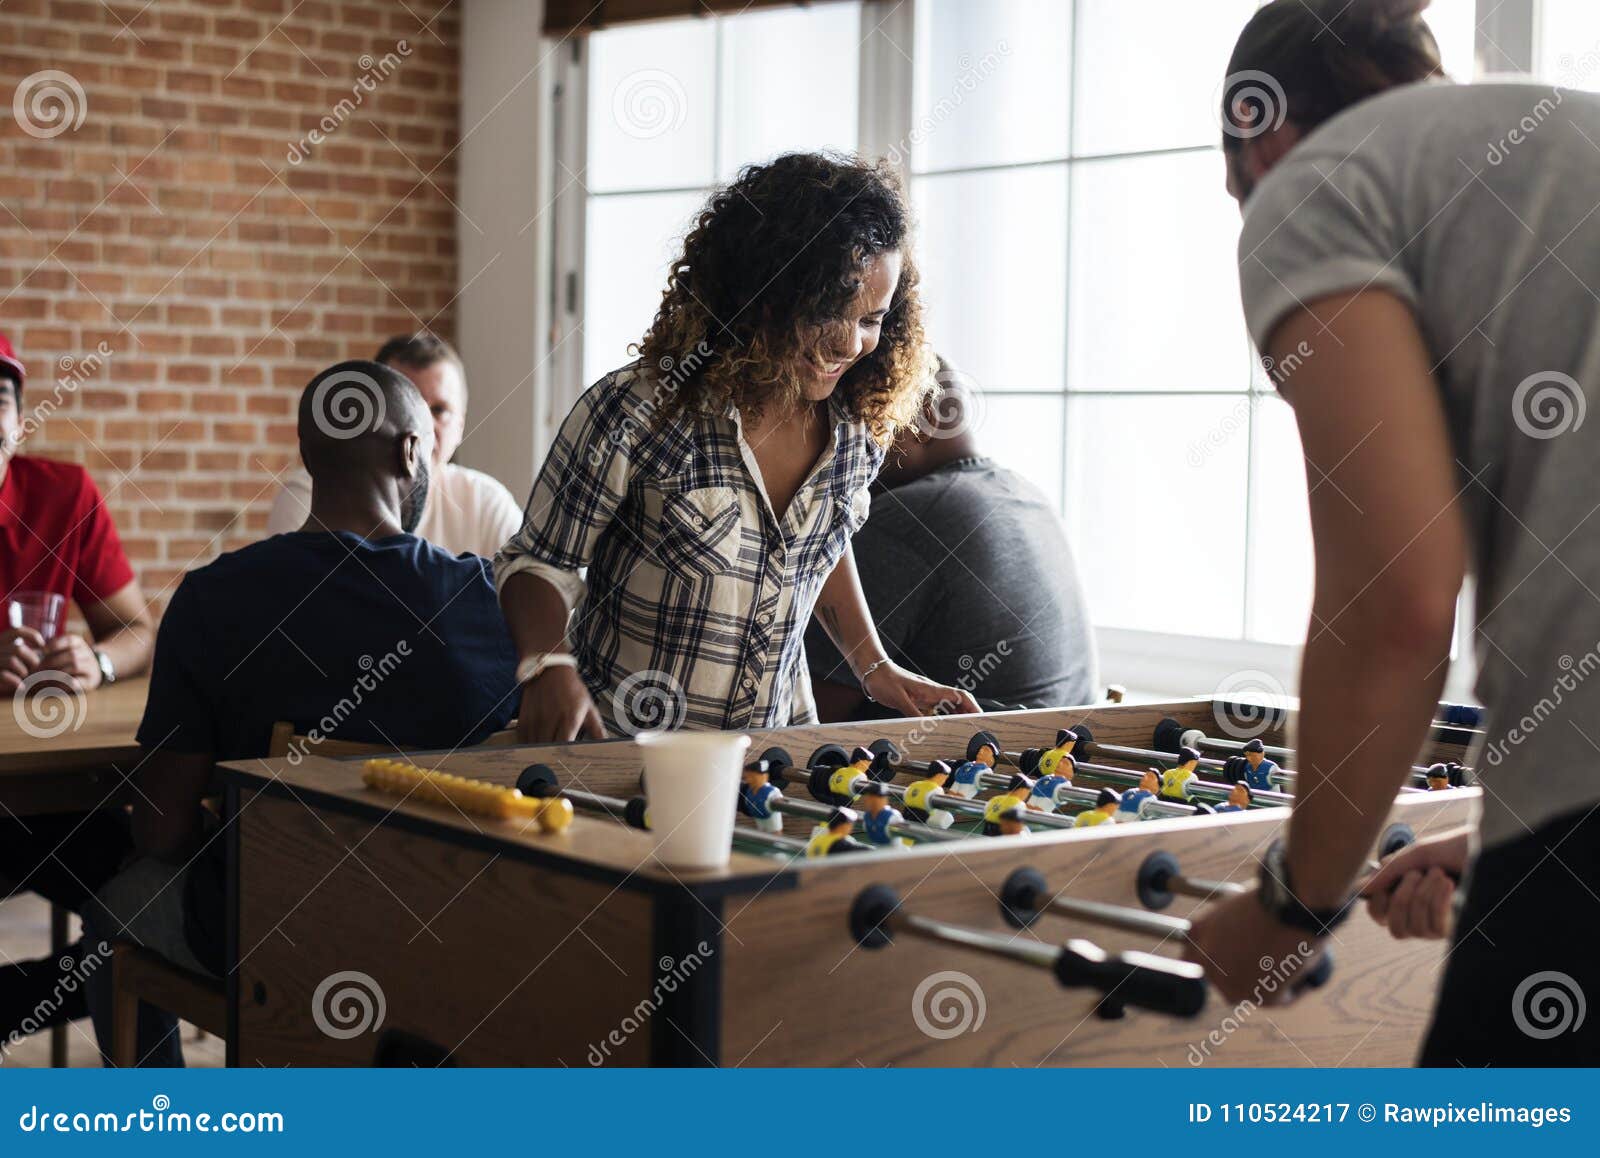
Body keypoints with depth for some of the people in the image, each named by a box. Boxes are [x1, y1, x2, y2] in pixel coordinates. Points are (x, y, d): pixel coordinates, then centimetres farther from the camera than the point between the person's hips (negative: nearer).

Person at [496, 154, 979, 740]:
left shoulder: (859, 431, 2)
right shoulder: (636, 413, -13)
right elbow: (539, 562, -2)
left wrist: (875, 667, 14)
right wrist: (549, 667, -20)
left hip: (776, 744, 4)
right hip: (623, 741, -3)